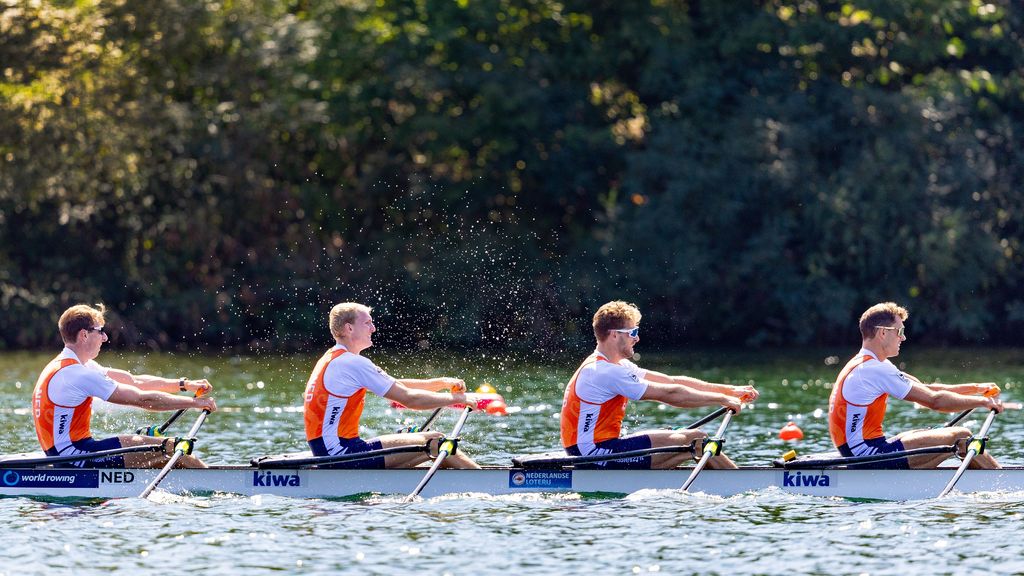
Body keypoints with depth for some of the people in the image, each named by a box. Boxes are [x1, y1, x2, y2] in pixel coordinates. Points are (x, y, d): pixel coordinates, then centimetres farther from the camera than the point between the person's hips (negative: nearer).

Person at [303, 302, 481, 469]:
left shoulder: (332, 359, 18)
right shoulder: (352, 363, -14)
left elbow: (397, 386, 19)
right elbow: (409, 399, -13)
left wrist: (442, 383, 10)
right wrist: (458, 398, -2)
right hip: (340, 452, -10)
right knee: (434, 442, -10)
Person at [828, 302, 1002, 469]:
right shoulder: (875, 370, -16)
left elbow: (926, 389, 17)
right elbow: (934, 400, -14)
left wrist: (976, 388, 12)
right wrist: (982, 402, -3)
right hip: (866, 454, -11)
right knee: (960, 436, -10)